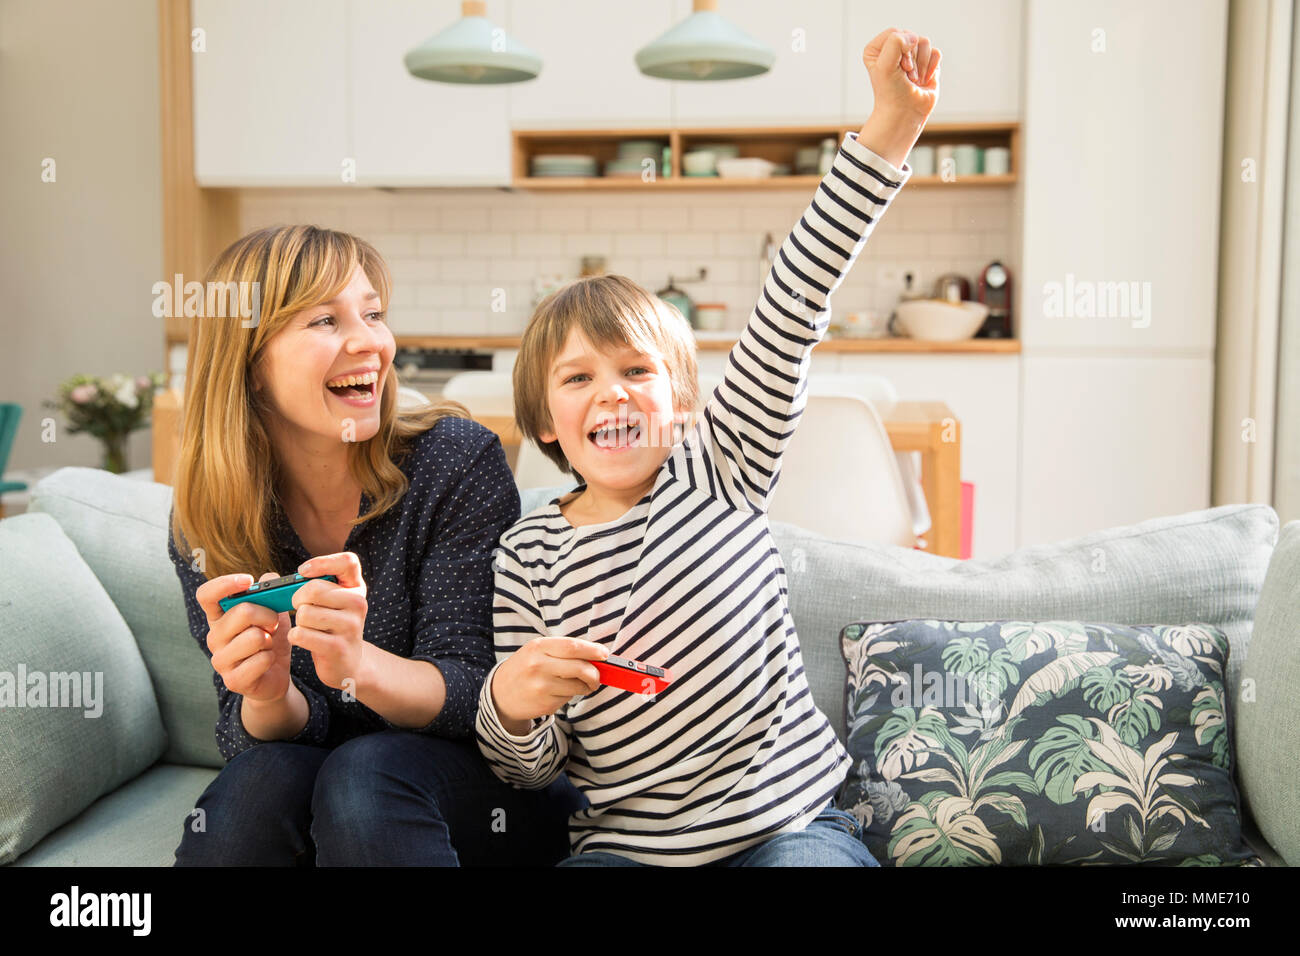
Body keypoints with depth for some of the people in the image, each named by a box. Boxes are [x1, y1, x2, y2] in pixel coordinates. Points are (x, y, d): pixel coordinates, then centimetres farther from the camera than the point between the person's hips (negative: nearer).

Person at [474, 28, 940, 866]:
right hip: (629, 844, 1)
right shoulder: (528, 554, 0)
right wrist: (509, 704, -20)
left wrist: (892, 127, -19)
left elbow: (795, 306, -12)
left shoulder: (718, 466, -1)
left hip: (790, 824, 0)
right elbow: (535, 767, 5)